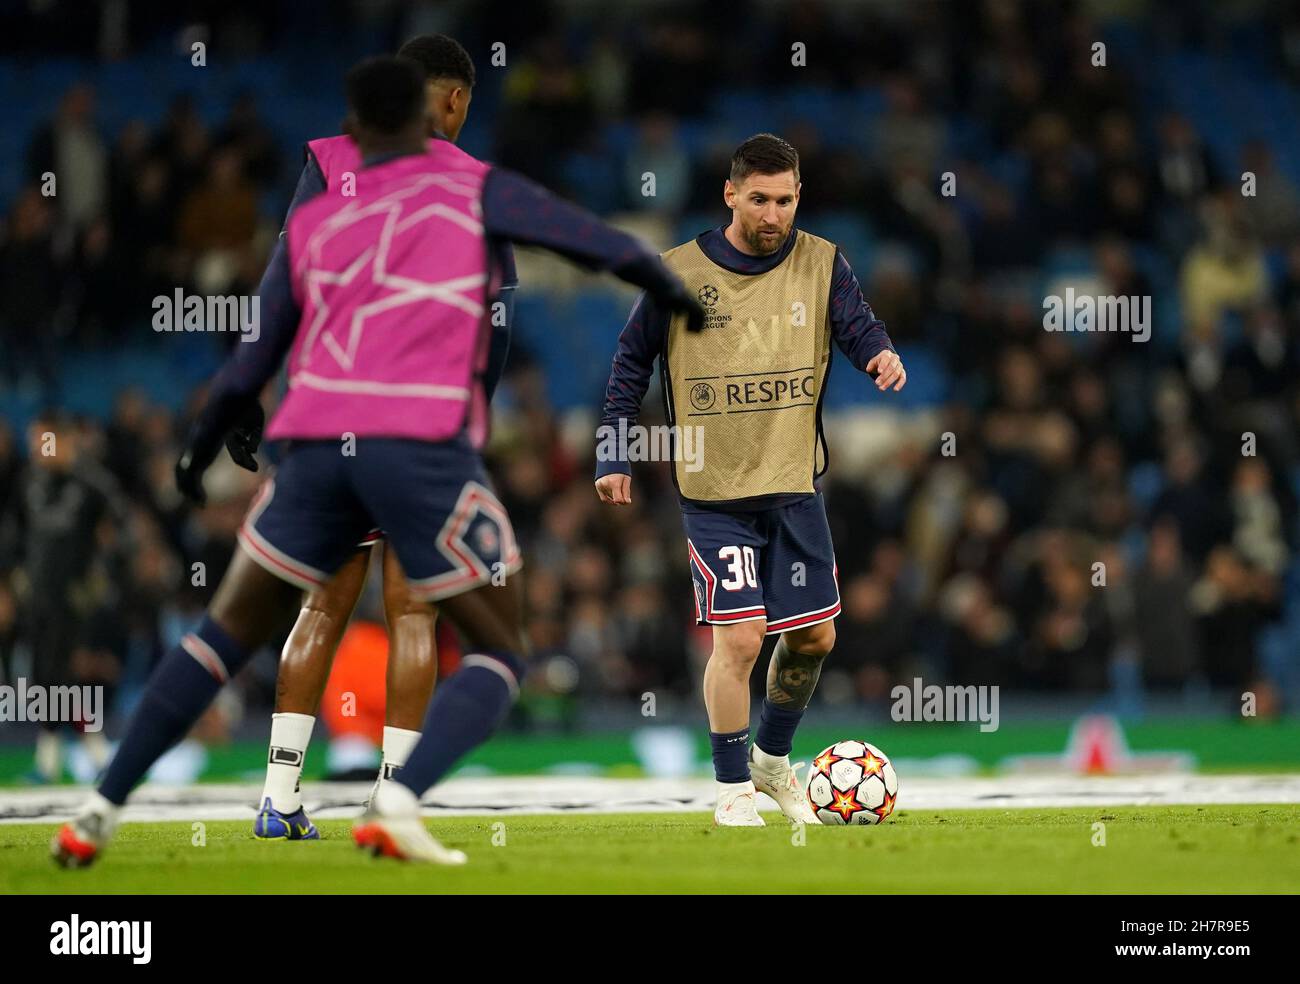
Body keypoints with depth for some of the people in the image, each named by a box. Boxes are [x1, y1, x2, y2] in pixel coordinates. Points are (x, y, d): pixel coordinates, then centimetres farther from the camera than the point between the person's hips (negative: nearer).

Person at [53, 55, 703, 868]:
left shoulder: (313, 223, 20)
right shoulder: (474, 189, 12)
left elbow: (257, 353, 25)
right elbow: (597, 243, 14)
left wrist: (204, 447, 41)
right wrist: (675, 293, 33)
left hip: (316, 443, 4)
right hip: (423, 443, -4)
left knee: (229, 634, 18)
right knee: (501, 656, 6)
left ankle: (101, 811, 12)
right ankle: (399, 805, -18)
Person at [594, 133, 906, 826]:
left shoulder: (821, 263, 1)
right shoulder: (680, 273, -4)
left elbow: (858, 326, -12)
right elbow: (631, 364, 4)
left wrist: (881, 355, -35)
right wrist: (613, 456, 0)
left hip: (796, 484, 3)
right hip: (714, 491, -3)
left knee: (813, 637, 9)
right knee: (739, 638, -12)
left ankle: (773, 757, 34)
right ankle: (733, 789, 4)